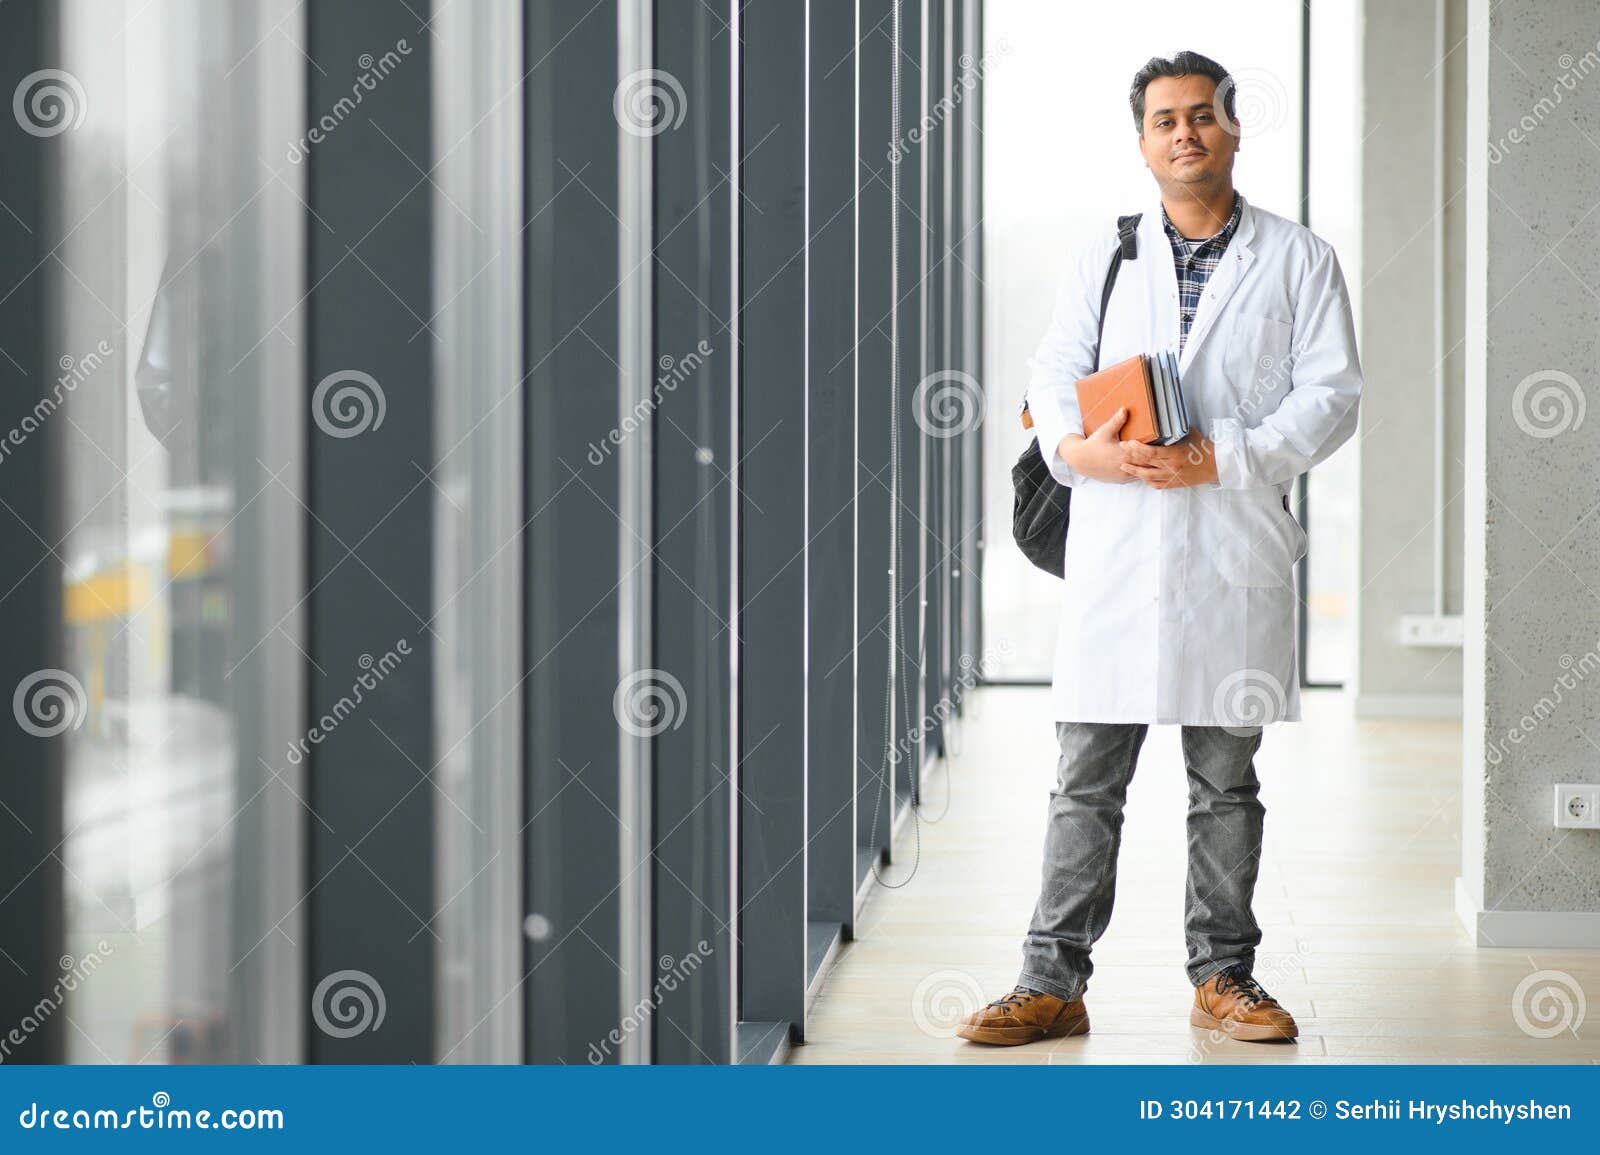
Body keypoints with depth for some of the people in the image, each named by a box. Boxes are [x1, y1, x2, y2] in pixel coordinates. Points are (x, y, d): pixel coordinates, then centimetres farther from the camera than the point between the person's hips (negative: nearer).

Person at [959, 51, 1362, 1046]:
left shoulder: (1301, 262, 6)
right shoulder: (1102, 261, 14)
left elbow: (1331, 397, -1)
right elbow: (1052, 376, 10)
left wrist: (1222, 459, -14)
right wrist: (1077, 448, -12)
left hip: (1235, 552, -1)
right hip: (1114, 552, 1)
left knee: (1227, 777, 7)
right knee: (1087, 777, -1)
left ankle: (1223, 975, 17)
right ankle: (1054, 983, 2)